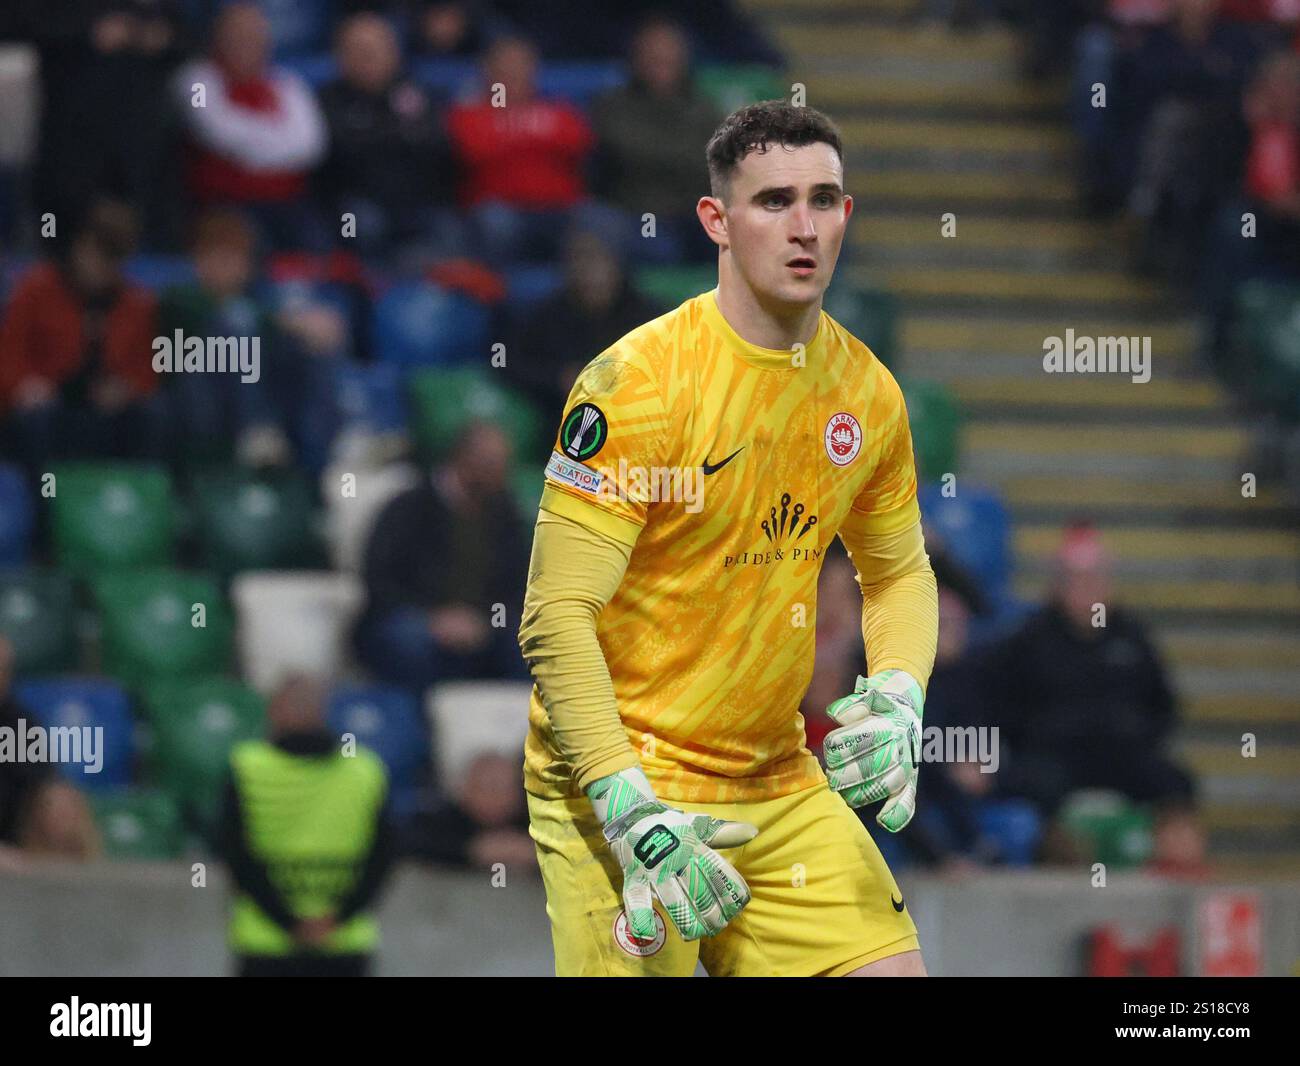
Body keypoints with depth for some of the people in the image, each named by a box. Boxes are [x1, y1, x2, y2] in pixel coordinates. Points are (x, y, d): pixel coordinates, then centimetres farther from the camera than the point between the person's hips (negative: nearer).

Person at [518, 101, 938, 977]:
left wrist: (898, 697, 0)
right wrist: (629, 809, -25)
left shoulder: (868, 391, 4)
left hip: (781, 787, 6)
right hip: (618, 783, -6)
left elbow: (900, 570, 20)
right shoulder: (636, 381, -16)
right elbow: (556, 617, -18)